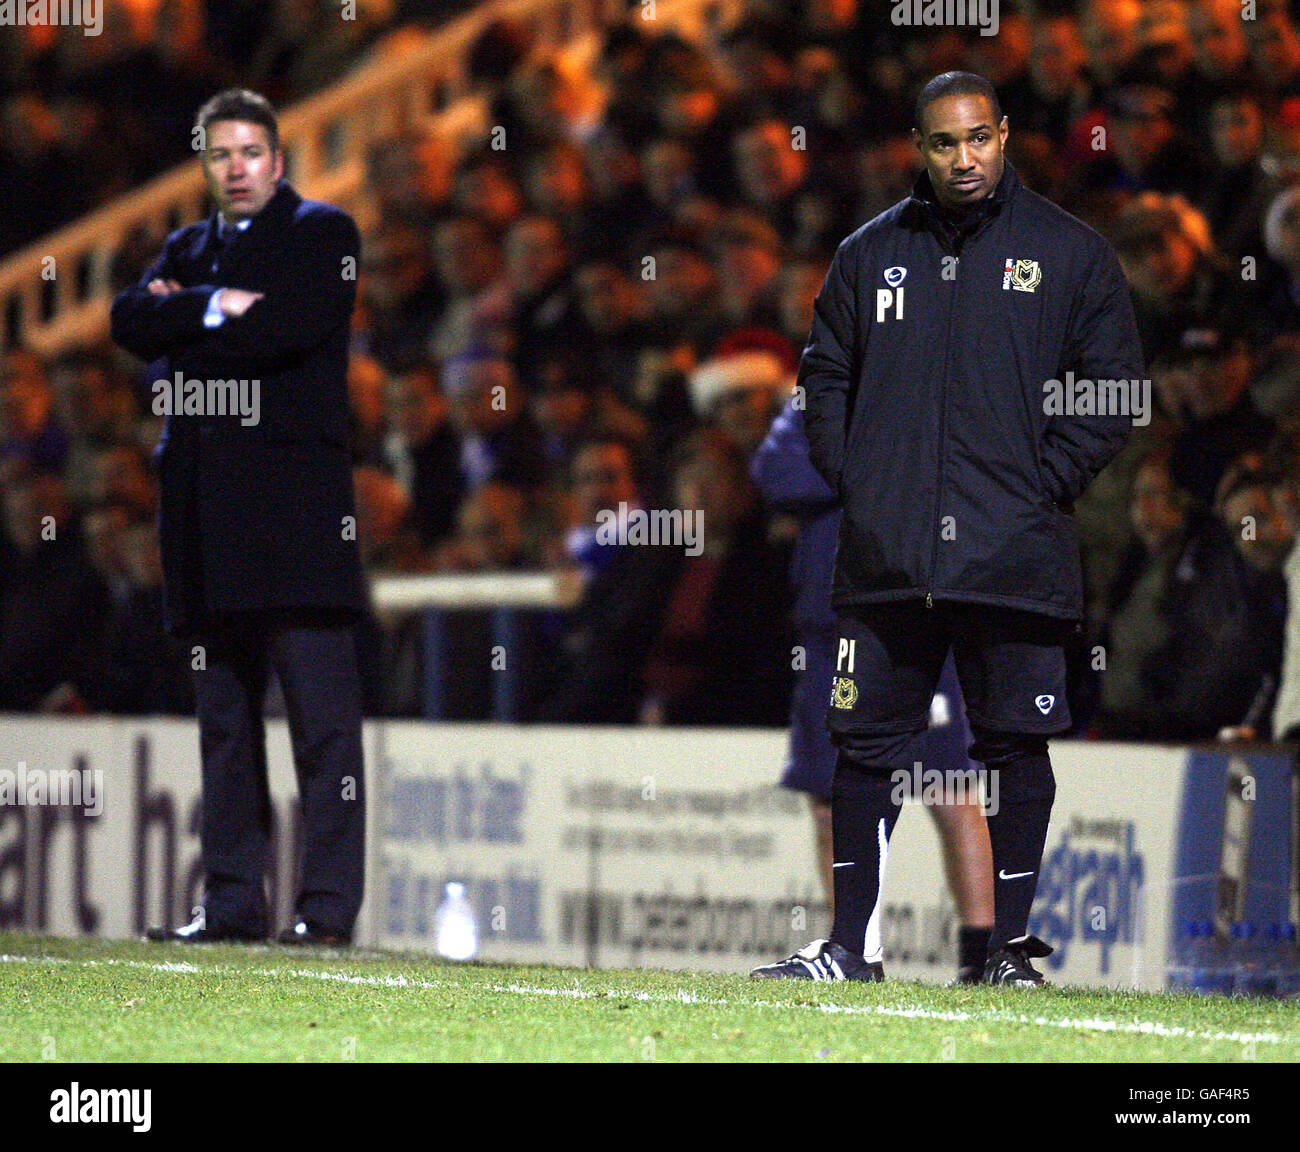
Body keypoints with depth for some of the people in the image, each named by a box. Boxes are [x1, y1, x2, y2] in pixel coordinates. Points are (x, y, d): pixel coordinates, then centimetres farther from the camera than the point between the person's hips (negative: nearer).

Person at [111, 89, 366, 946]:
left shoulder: (322, 233, 5)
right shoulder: (190, 247, 23)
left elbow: (293, 326, -12)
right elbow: (131, 321, 7)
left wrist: (183, 326, 0)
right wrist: (214, 307, -9)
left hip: (294, 497, -6)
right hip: (207, 508, 6)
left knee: (321, 711, -9)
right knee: (224, 713, 6)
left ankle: (330, 904, -11)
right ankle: (233, 899, 8)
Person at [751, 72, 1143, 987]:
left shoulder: (1071, 253, 4)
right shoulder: (869, 255, 12)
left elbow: (1113, 393, 2)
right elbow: (825, 379, 17)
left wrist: (1042, 489, -6)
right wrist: (853, 484, 4)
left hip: (1015, 558, -2)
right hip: (885, 558, 3)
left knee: (1017, 749, 1)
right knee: (867, 747, 3)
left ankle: (1014, 945, 8)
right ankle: (851, 946, 9)